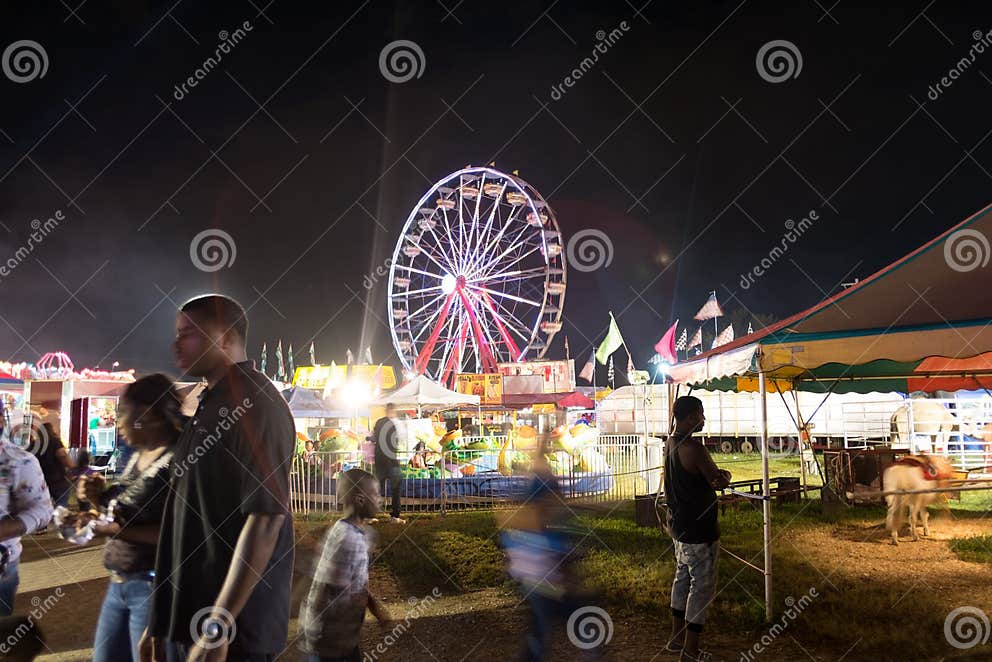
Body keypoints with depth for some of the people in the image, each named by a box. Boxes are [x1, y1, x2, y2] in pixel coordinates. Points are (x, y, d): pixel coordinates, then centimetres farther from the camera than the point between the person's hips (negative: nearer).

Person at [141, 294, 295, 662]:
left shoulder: (255, 403, -14)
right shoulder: (209, 407, 14)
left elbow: (266, 518, -22)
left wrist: (218, 627, -24)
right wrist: (161, 620, 18)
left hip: (232, 628, -8)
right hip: (188, 619, 8)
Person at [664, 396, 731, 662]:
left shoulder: (671, 443, 7)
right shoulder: (693, 447, -23)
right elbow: (720, 481, -16)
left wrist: (719, 474, -9)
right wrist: (725, 475, 4)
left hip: (679, 525, 9)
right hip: (698, 530, -9)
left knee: (683, 578, 19)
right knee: (703, 586, 1)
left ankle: (677, 638, 30)